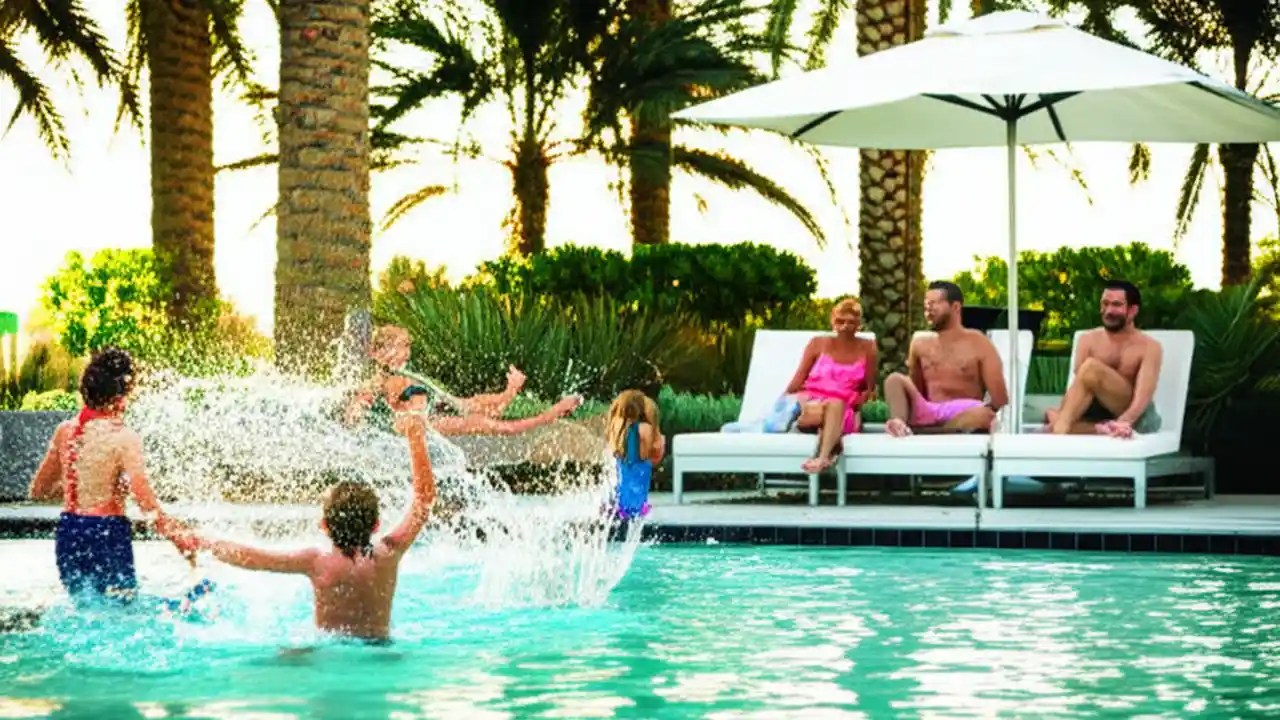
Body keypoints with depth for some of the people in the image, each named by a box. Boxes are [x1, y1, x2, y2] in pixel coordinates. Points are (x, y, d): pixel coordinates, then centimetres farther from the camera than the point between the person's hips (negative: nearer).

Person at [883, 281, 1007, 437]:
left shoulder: (978, 344, 3)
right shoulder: (920, 345, 15)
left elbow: (1000, 399, -2)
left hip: (962, 415, -4)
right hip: (927, 414, 4)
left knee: (984, 414, -37)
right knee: (895, 379, -18)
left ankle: (917, 431, -42)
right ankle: (899, 422, -49)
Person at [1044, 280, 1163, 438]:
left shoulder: (1148, 347, -2)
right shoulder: (1089, 340, 8)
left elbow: (1143, 395, -16)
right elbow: (1078, 386, -3)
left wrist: (1124, 422, -36)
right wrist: (1062, 414, -23)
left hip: (1136, 418, -4)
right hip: (1099, 417, 4)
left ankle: (1060, 427, -37)